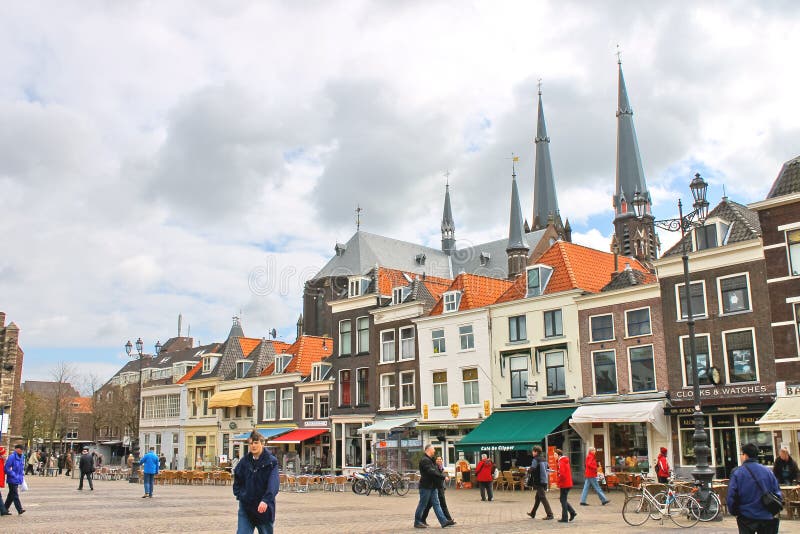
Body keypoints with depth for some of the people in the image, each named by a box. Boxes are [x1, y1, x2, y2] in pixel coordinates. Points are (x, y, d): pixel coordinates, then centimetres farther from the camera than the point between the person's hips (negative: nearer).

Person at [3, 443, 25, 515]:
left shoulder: (22, 457, 10)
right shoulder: (12, 457, -15)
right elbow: (7, 468, -16)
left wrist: (22, 476, 15)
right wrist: (14, 475, -17)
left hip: (18, 480, 8)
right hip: (12, 480, -8)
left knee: (11, 495, 16)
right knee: (15, 495, -8)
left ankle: (5, 508, 27)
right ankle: (20, 509, -11)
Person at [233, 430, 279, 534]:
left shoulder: (271, 461, -9)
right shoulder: (244, 461, 5)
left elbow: (273, 483, -22)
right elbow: (237, 480, 19)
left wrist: (266, 500, -36)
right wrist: (239, 494, 3)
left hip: (264, 507, -3)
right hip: (245, 507, 3)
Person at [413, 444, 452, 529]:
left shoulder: (430, 460, 17)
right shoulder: (424, 460, -17)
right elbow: (431, 472, -26)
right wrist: (443, 477, -23)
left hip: (432, 486, 10)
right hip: (426, 486, -10)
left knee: (436, 504, 6)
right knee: (422, 505, 0)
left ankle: (444, 522, 4)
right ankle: (417, 522, 10)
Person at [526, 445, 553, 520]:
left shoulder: (536, 460, -13)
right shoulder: (544, 459, 12)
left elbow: (532, 470, -19)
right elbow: (547, 468, 21)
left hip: (538, 482, -9)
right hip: (545, 481, 9)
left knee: (543, 498, -7)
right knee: (537, 498, 17)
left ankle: (550, 514, -10)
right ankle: (533, 513, 27)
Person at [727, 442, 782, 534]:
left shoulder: (737, 472, -8)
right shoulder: (768, 471, 1)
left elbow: (731, 496, -10)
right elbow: (777, 493, 3)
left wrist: (734, 512, 5)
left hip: (747, 517, -3)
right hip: (767, 517, 3)